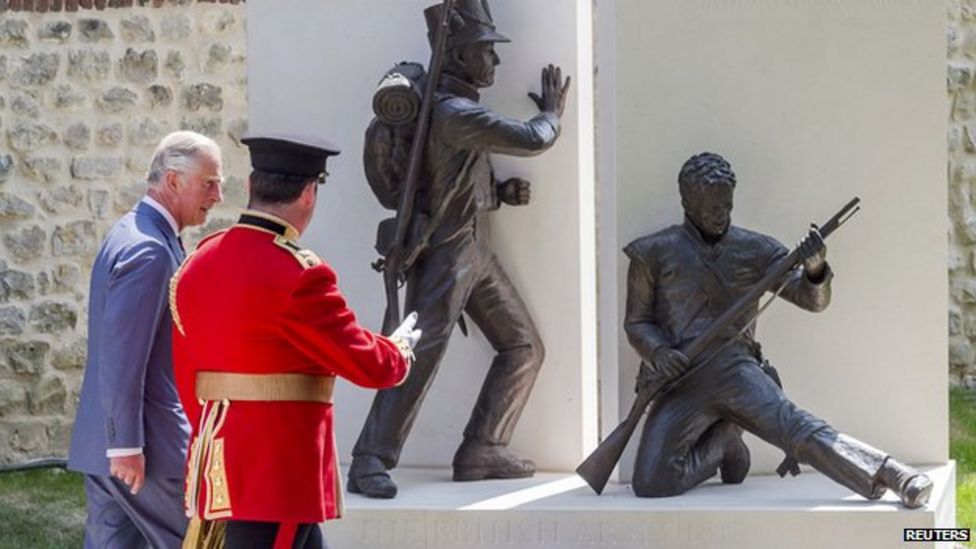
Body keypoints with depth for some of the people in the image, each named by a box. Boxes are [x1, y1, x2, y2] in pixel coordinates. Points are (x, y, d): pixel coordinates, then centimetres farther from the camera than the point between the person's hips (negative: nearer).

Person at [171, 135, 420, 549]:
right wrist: (400, 349, 12)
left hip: (219, 466, 9)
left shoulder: (198, 264, 7)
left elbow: (187, 377, 15)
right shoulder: (298, 275, -17)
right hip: (277, 473, -9)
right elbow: (370, 366, -10)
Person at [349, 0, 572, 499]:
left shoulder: (462, 108, 12)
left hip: (474, 250, 10)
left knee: (523, 346, 9)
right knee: (420, 354, -15)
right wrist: (552, 113, 3)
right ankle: (369, 463, -13)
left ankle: (482, 451, 11)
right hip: (443, 251, -10)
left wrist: (501, 192, 5)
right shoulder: (452, 112, -20)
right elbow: (532, 140, -19)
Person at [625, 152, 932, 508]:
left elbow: (811, 299, 3)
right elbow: (637, 322, 11)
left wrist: (815, 268, -21)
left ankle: (894, 477, -39)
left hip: (735, 371, 0)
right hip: (679, 385, 0)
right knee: (650, 483, -18)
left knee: (794, 427, -28)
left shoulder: (754, 251, 10)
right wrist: (658, 352, -12)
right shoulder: (654, 254, 7)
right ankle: (722, 445, 9)